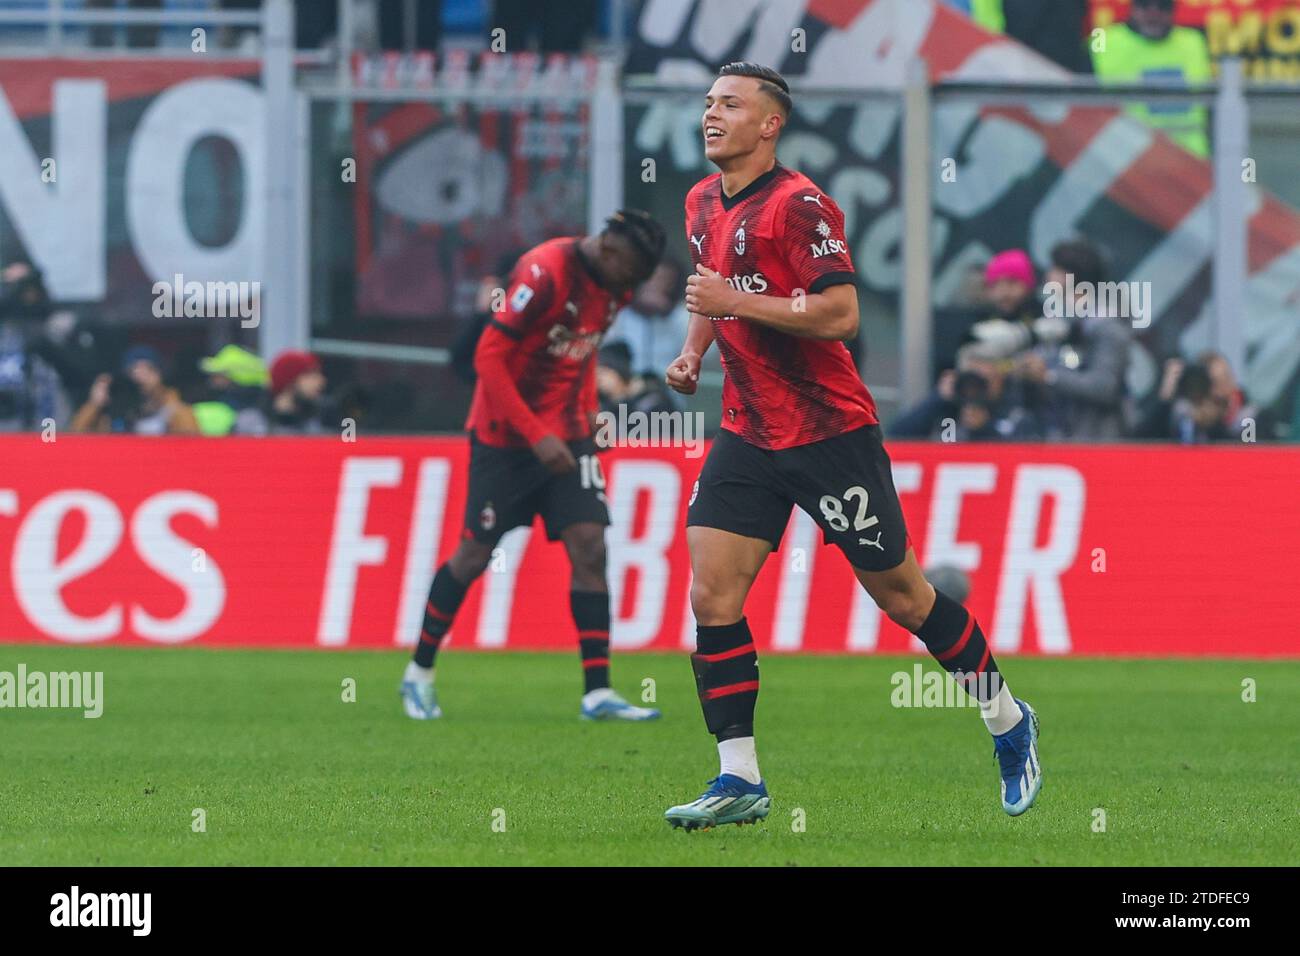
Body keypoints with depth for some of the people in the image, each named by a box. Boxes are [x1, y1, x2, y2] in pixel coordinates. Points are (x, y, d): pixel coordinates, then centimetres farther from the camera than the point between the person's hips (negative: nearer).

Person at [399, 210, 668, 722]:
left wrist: (586, 419, 8)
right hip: (504, 433, -6)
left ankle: (598, 693, -8)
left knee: (589, 546, -7)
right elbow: (488, 356, -22)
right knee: (475, 555, 2)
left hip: (566, 435, 6)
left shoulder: (611, 283, 1)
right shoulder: (544, 273, -23)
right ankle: (419, 672, 21)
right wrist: (536, 435, -25)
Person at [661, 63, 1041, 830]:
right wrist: (694, 350, 10)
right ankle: (740, 780, -3)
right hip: (749, 435, 7)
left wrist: (736, 301, -24)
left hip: (830, 433, -7)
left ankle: (1009, 722, 24)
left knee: (902, 595, 4)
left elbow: (842, 313, -24)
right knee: (712, 596, -7)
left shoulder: (798, 205, -17)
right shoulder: (704, 202, 9)